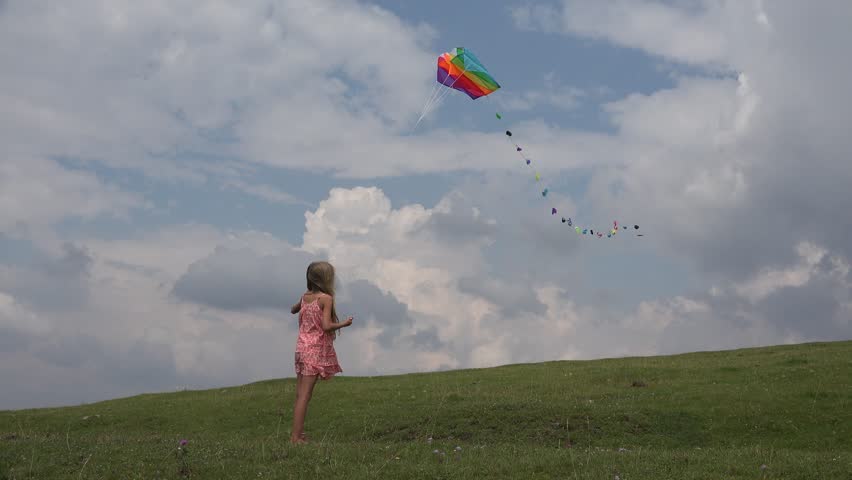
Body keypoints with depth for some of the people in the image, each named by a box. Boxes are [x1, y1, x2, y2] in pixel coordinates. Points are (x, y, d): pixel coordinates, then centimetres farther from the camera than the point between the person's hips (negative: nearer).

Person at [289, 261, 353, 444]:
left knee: (300, 395, 10)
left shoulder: (305, 296, 9)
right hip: (316, 351, -7)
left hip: (301, 348, 7)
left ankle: (298, 434, 14)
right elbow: (326, 326, -19)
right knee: (305, 395, -8)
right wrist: (344, 323, -5)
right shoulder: (326, 298, -11)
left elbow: (293, 310, 30)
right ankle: (296, 437, -9)